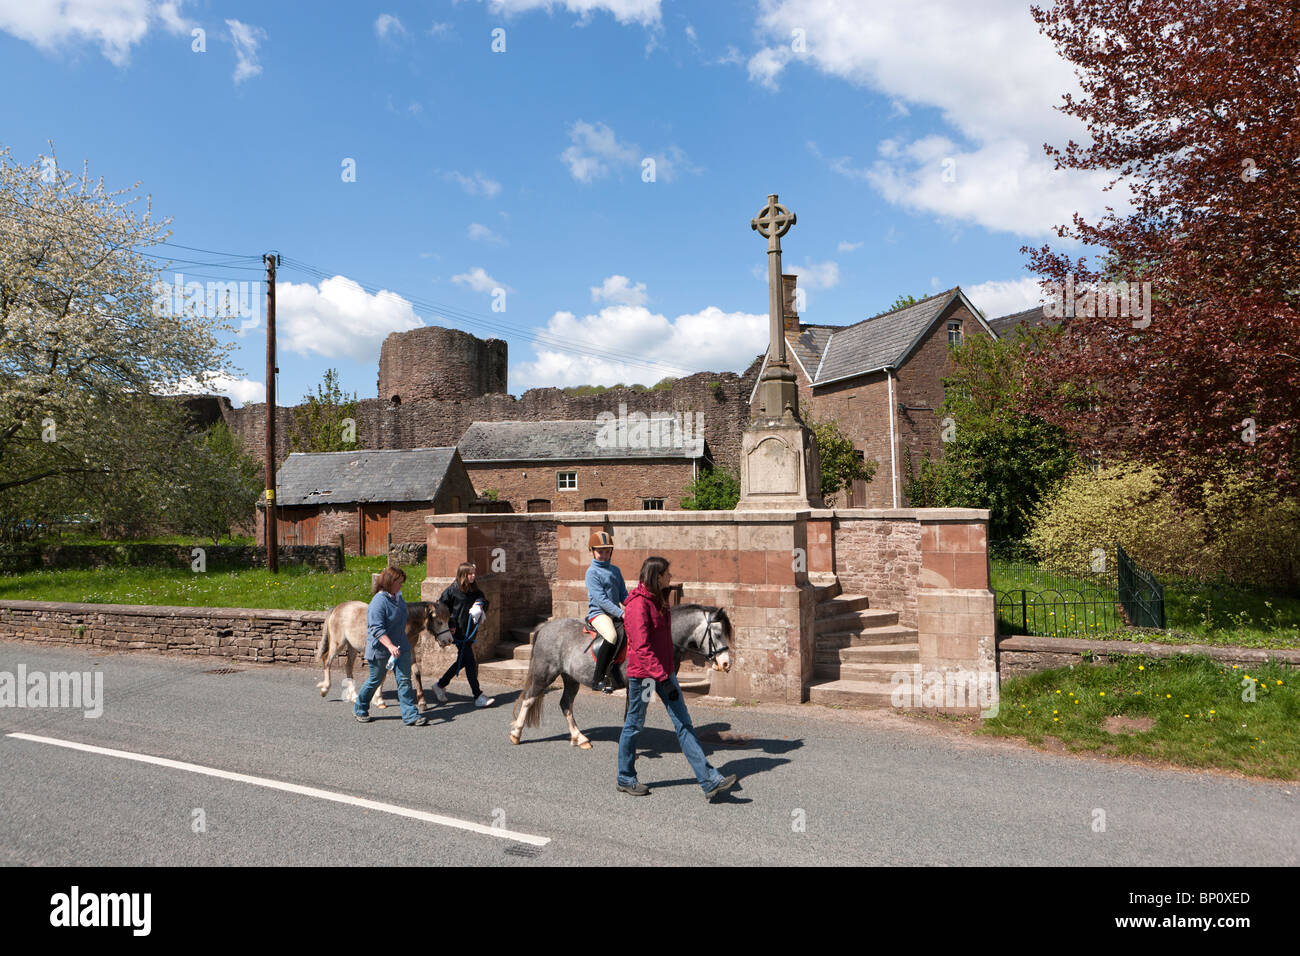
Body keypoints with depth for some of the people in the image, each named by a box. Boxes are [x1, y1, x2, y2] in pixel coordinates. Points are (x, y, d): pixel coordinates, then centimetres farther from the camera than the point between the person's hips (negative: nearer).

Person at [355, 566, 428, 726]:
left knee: (404, 680, 0)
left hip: (400, 647, 7)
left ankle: (411, 715, 0)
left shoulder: (397, 597, 6)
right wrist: (390, 646, -39)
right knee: (375, 680, 10)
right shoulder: (378, 602, -21)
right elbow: (377, 629, -28)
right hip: (380, 649, -7)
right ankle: (360, 709, 34)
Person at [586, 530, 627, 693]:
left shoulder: (615, 570, 16)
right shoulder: (592, 572, -4)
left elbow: (623, 595, 19)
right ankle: (598, 679, -26)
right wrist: (621, 614, -20)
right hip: (598, 613, -7)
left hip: (616, 612, 7)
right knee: (612, 636, -34)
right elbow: (601, 599, -13)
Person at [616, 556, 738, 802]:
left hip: (664, 671, 9)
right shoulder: (638, 604, -18)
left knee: (684, 724, 2)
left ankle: (710, 781, 0)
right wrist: (663, 678, -28)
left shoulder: (658, 600, 11)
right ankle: (626, 779, 26)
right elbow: (641, 647, -25)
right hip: (642, 673, -8)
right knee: (634, 724, 7)